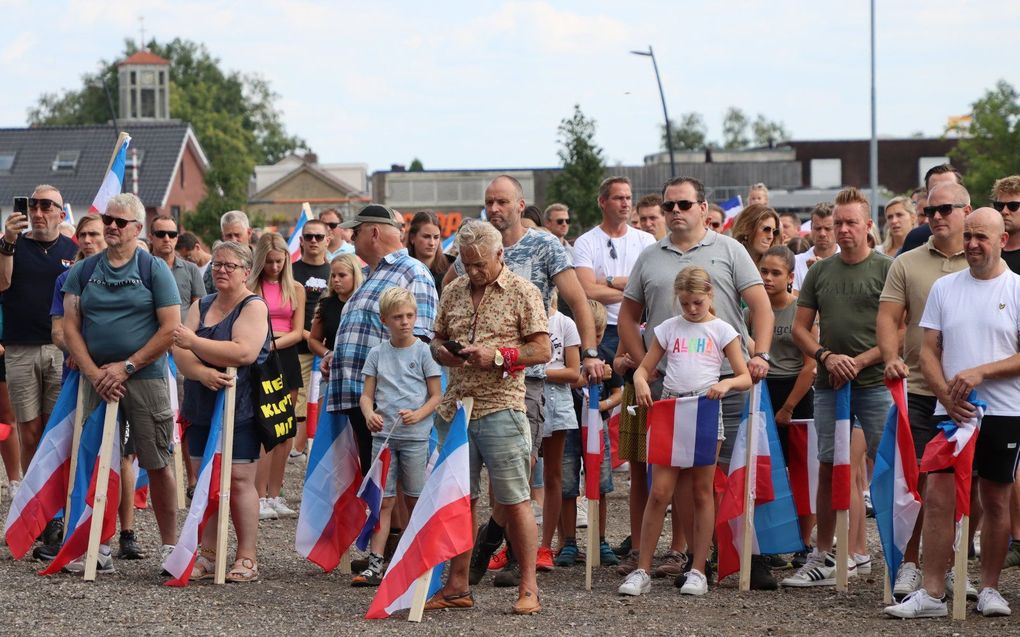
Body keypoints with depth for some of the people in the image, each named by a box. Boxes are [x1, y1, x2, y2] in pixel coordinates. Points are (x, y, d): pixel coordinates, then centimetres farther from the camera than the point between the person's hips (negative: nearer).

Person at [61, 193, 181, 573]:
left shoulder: (154, 269, 1)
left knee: (157, 464, -2)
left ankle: (169, 546, 5)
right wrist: (93, 373, -9)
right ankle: (99, 548, 11)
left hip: (145, 379, -3)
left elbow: (170, 328, -5)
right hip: (96, 380, 3)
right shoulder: (83, 271, 10)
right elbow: (70, 327, 5)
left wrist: (126, 367, -11)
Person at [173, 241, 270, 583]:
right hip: (202, 409, 6)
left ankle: (247, 558, 0)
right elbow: (181, 352, 1)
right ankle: (208, 555, 10)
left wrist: (194, 342, -19)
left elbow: (245, 352, -21)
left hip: (240, 410, -6)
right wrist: (203, 373, -20)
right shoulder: (201, 306, 15)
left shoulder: (254, 307, -3)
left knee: (239, 480, -6)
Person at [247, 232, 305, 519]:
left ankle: (274, 495, 12)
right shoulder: (249, 287, 2)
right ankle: (261, 498, -9)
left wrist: (274, 343, -11)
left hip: (286, 355, 4)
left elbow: (298, 332, 4)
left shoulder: (296, 289, 11)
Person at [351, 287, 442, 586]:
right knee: (383, 501, 1)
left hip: (416, 436, -2)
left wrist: (418, 415, -18)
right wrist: (369, 414, -13)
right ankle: (374, 565, -1)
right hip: (383, 435, 2)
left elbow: (436, 395, 0)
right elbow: (367, 395, 8)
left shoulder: (423, 351, 0)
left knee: (416, 502, 5)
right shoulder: (378, 353, 8)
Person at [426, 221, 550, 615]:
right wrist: (445, 354, -2)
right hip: (456, 406, 5)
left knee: (514, 500, -3)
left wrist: (498, 355, -17)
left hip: (501, 408, -5)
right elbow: (437, 342, 21)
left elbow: (542, 350, -5)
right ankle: (457, 586, 15)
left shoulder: (522, 292, -2)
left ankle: (529, 589, 3)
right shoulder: (454, 291, 14)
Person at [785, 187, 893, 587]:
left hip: (876, 383, -4)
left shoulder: (887, 270, -1)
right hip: (829, 385, 5)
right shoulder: (820, 272, 13)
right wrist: (827, 356, -4)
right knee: (830, 468, 7)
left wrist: (860, 361, -13)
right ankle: (825, 554, 13)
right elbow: (800, 327, 14)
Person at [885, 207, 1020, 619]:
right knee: (937, 497, -6)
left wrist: (980, 373, -16)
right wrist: (947, 394, -9)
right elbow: (928, 351, 8)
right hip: (952, 411, 2)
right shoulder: (944, 288, 9)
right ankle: (931, 593, -4)